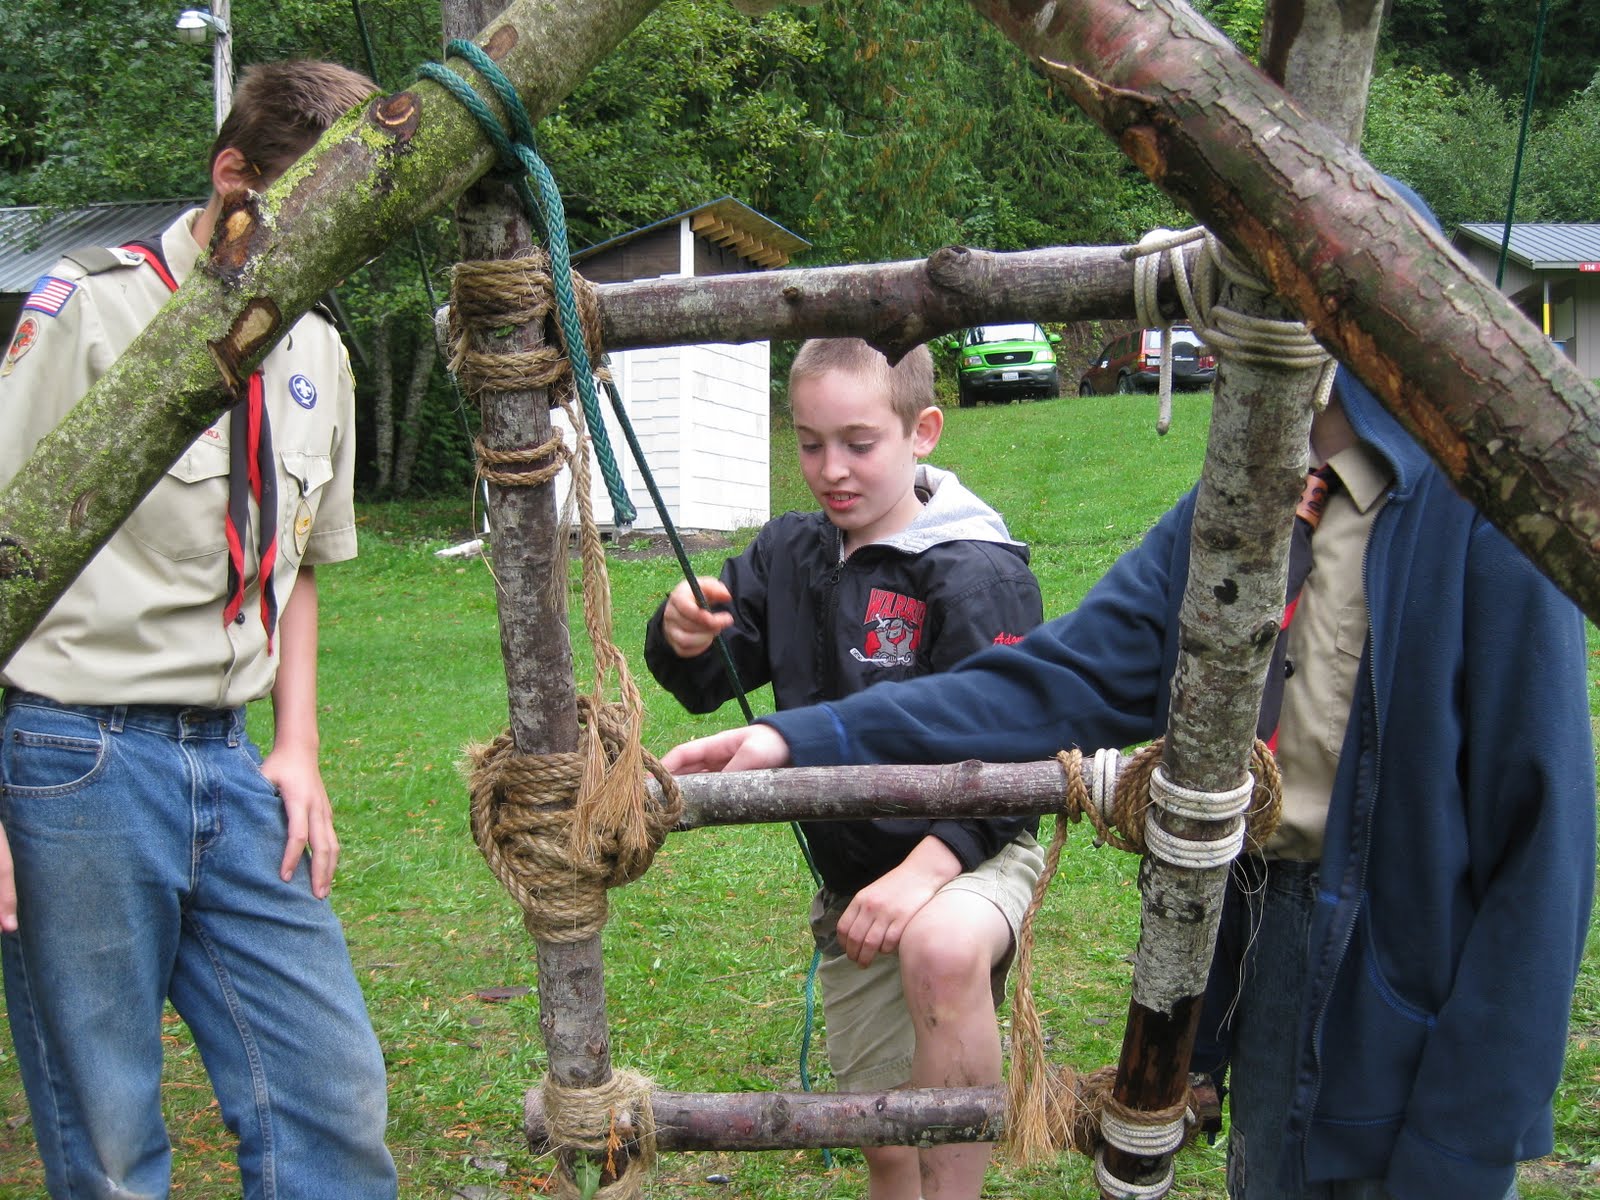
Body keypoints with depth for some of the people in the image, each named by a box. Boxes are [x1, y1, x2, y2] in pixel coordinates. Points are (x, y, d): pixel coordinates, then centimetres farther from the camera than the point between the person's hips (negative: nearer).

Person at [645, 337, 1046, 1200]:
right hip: (849, 874, 6)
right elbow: (706, 684, 6)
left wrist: (926, 868, -34)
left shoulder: (976, 573, -16)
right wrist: (681, 637, -18)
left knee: (941, 948, -41)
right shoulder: (788, 554, 1)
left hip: (969, 853, -6)